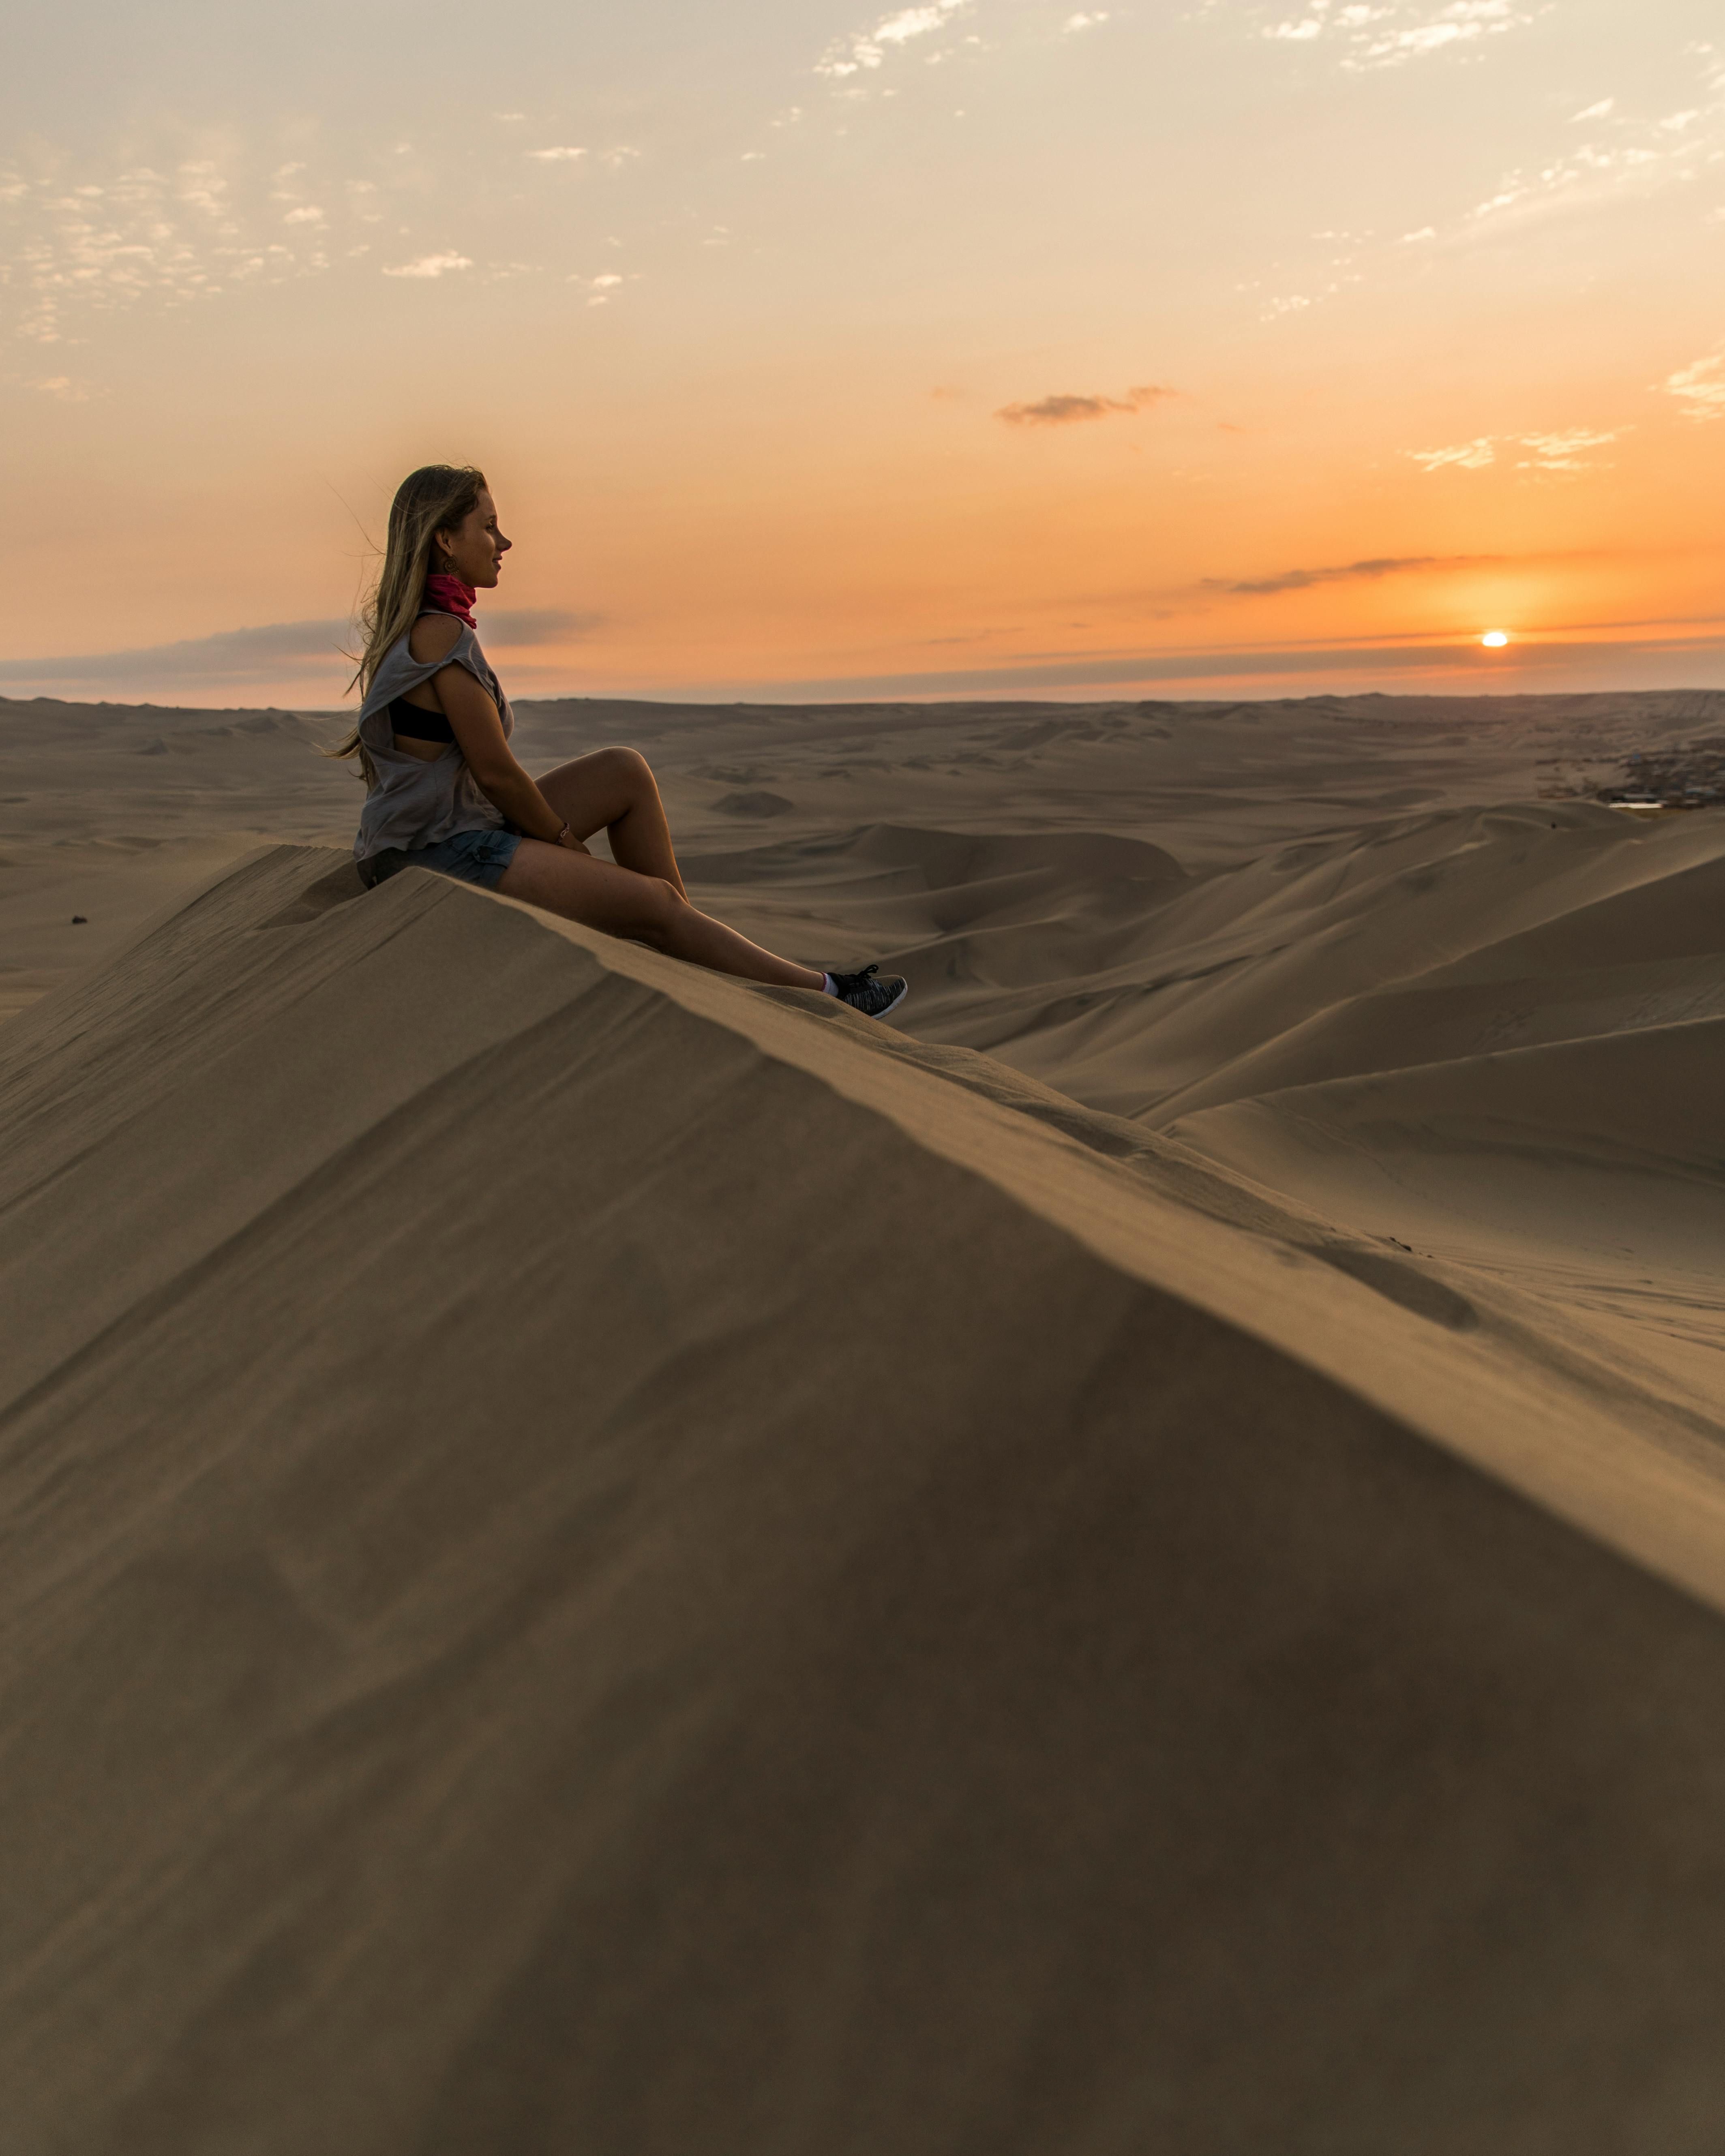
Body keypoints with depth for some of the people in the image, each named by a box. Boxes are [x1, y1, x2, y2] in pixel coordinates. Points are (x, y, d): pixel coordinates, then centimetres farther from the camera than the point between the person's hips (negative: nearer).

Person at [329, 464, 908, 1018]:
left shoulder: (403, 627, 12)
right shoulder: (444, 635, -19)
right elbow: (494, 771, -18)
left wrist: (553, 836, 13)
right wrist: (565, 840, -3)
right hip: (448, 854, -10)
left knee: (625, 771, 8)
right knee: (657, 903, -7)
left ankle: (692, 952, 11)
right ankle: (826, 992, 3)